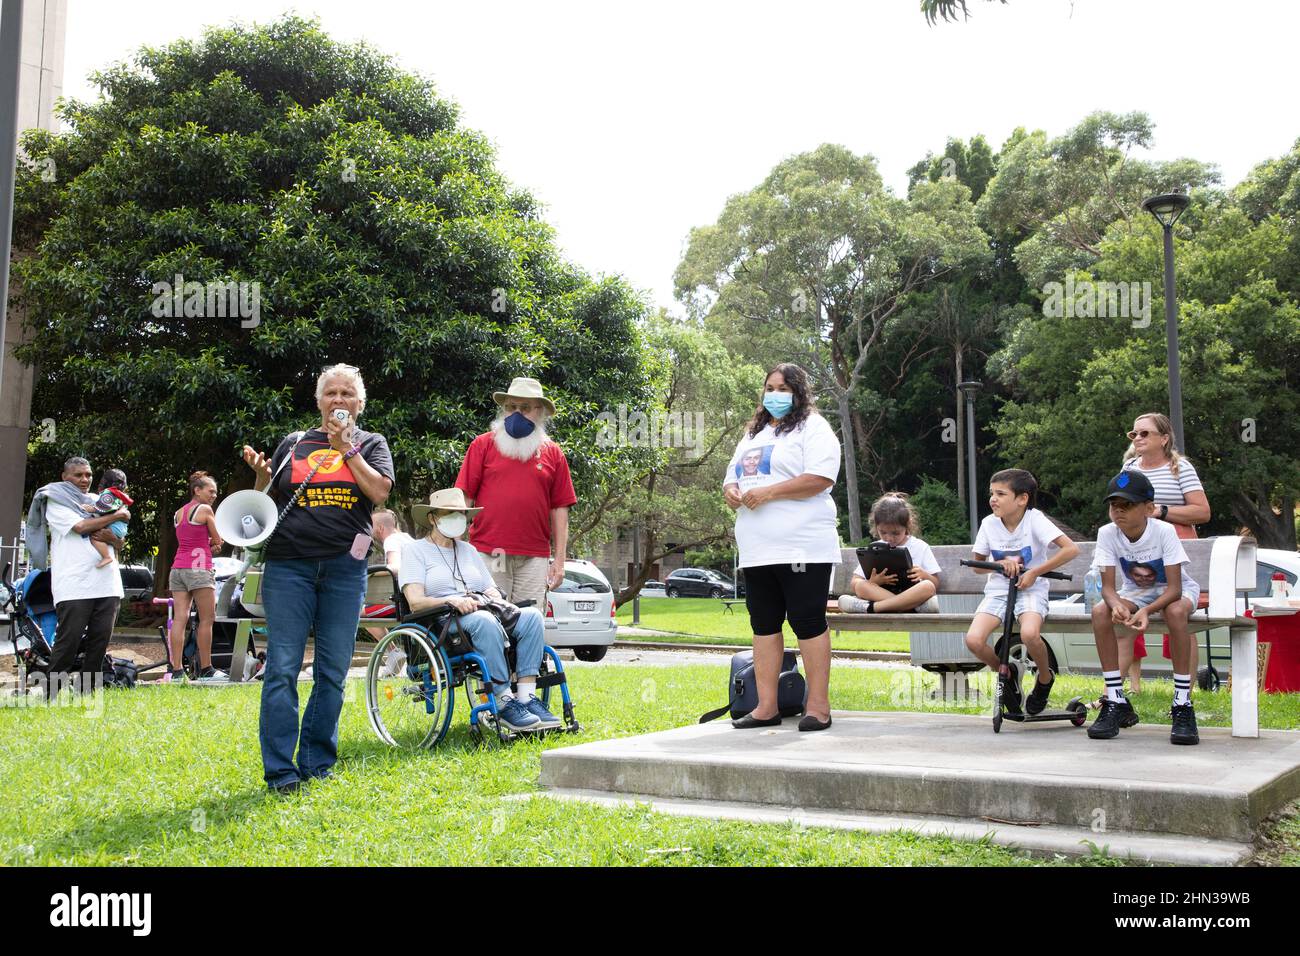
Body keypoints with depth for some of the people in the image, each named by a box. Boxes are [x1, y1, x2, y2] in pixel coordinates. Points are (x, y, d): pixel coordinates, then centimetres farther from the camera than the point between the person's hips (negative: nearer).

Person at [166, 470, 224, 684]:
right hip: (198, 568, -7)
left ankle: (176, 670, -5)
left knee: (179, 619, 0)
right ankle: (206, 670, 0)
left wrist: (208, 544, 9)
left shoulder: (178, 513, 19)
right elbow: (219, 540, 1)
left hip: (177, 568, 7)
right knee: (207, 619, -1)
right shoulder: (205, 509, -3)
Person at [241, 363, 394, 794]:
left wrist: (345, 448, -6)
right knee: (282, 668, -7)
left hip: (345, 568, 0)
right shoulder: (294, 444, 16)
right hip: (289, 566, 0)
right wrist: (261, 473, -2)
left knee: (333, 672, 3)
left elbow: (380, 491, -5)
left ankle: (317, 765, 13)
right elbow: (267, 500, 17)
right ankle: (280, 770, -3)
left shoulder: (370, 444, 13)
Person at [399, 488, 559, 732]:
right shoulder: (415, 550, 8)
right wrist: (452, 600, -23)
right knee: (484, 621, -39)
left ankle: (527, 698, -30)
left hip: (485, 616, 6)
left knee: (532, 615, -22)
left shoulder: (469, 550, 28)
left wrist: (496, 599, -2)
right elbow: (415, 602, -6)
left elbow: (491, 590, 23)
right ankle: (504, 704, -38)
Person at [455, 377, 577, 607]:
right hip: (488, 554, -1)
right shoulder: (483, 445, 8)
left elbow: (560, 509, 11)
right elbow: (464, 498, 6)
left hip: (535, 559, 2)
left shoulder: (553, 453, 13)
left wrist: (560, 560, 5)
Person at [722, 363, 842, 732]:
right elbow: (731, 475, 27)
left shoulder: (813, 429, -2)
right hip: (757, 550, 8)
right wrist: (731, 491, 2)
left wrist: (768, 492, -17)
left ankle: (818, 705, 2)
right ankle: (766, 706, 13)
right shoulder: (753, 434, 23)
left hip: (802, 548, -8)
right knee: (764, 625, 8)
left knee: (808, 622, -5)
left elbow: (820, 478, -16)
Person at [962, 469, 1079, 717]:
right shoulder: (989, 524, -1)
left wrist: (1035, 572, -21)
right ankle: (1005, 674, 11)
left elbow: (1071, 549, -19)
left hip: (1030, 590, -3)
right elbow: (976, 565, 9)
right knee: (974, 640, -22)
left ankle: (1045, 678, 0)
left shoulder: (1034, 519, -11)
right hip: (998, 591, 3)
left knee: (1029, 634, -35)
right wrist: (1001, 563, -12)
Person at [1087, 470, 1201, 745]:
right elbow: (1108, 587, -18)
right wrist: (1117, 606, -42)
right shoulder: (1107, 534, -17)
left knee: (1176, 611, -38)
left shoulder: (1163, 531, -26)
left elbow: (1174, 588, -29)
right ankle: (1116, 702, -18)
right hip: (1135, 592, 3)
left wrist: (1147, 610, -46)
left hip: (1175, 591, -3)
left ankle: (1182, 704, -28)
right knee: (1100, 612, -26)